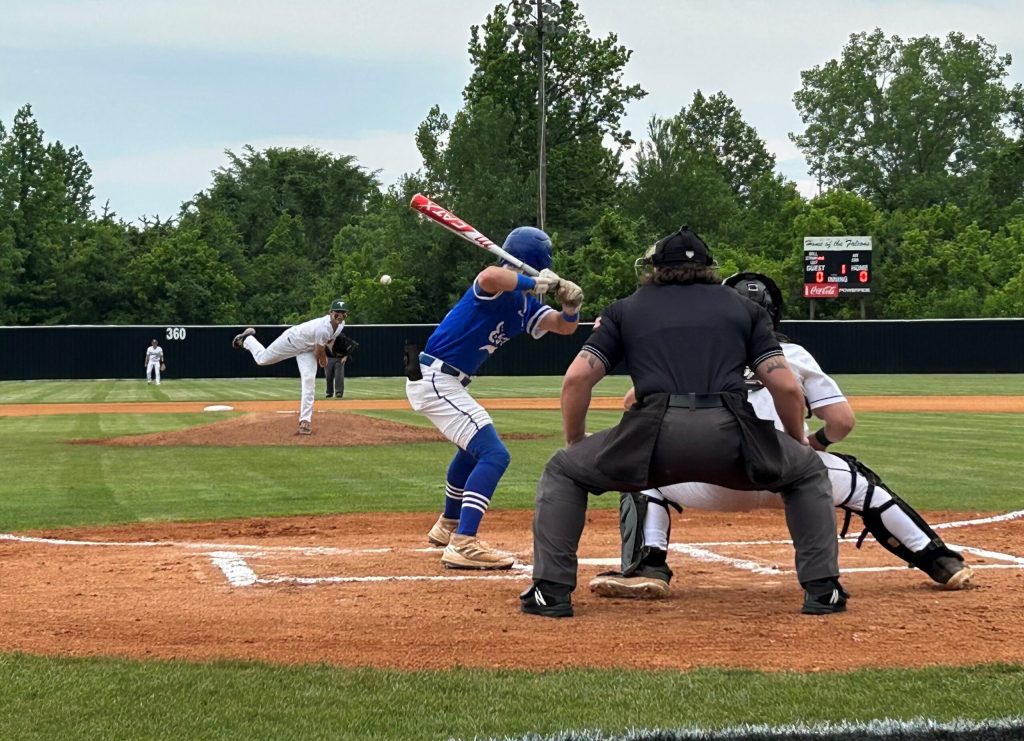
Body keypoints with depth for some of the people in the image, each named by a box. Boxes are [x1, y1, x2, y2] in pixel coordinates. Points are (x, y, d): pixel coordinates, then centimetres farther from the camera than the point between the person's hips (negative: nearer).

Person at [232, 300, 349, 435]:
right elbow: (319, 352, -25)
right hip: (292, 341, -6)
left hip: (307, 349, 6)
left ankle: (305, 420, -6)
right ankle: (247, 338, 44)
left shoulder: (340, 325, -15)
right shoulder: (323, 328, -41)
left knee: (309, 381, -9)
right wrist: (324, 362, -5)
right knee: (262, 359, 13)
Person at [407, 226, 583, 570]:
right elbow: (490, 276, -42)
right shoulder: (498, 286, -17)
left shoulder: (524, 303, 11)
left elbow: (563, 326, 6)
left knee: (473, 446, 32)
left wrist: (571, 307, -15)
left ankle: (447, 526, 49)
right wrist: (532, 283, -33)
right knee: (493, 454, -18)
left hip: (444, 383, 11)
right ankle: (463, 545, -25)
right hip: (435, 379, -11)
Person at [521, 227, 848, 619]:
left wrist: (575, 442, 27)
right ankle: (823, 590, 16)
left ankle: (551, 591, 11)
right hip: (730, 437, 1)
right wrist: (799, 444, 31)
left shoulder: (625, 310, 25)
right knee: (809, 472, 30)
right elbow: (787, 386, 15)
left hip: (655, 437, -1)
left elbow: (576, 378, 12)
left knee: (561, 473, 24)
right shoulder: (744, 308, 26)